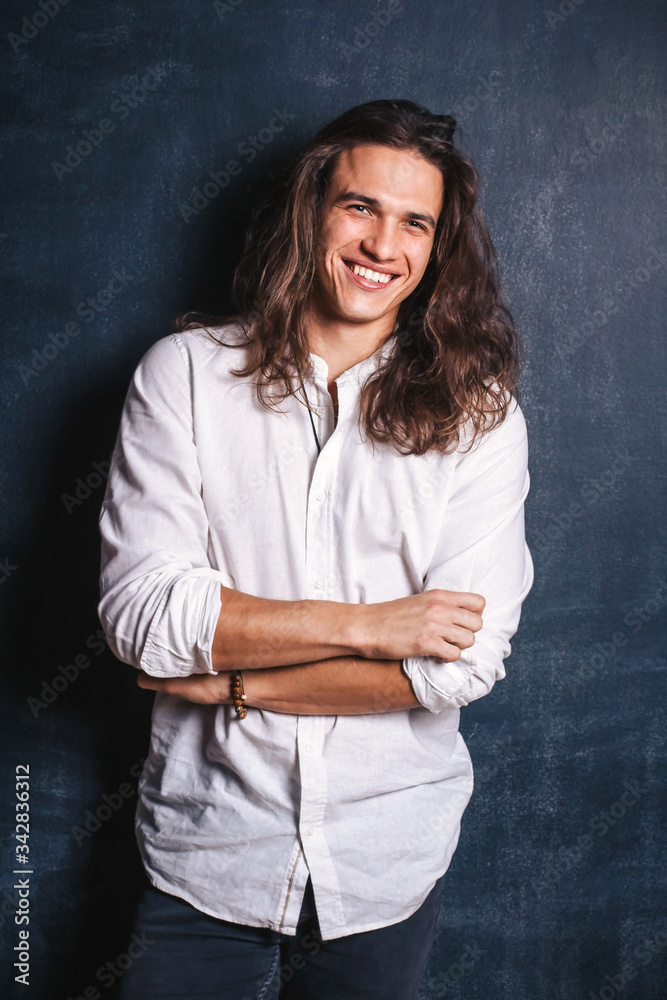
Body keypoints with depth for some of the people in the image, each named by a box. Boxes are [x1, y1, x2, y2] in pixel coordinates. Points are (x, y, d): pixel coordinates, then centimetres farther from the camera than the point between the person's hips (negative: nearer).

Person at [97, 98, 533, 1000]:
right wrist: (367, 626, -17)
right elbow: (140, 612, -14)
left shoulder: (478, 412, -6)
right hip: (208, 848, 0)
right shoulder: (185, 373, -6)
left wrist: (232, 683, -14)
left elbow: (465, 660, -14)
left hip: (388, 859, 1)